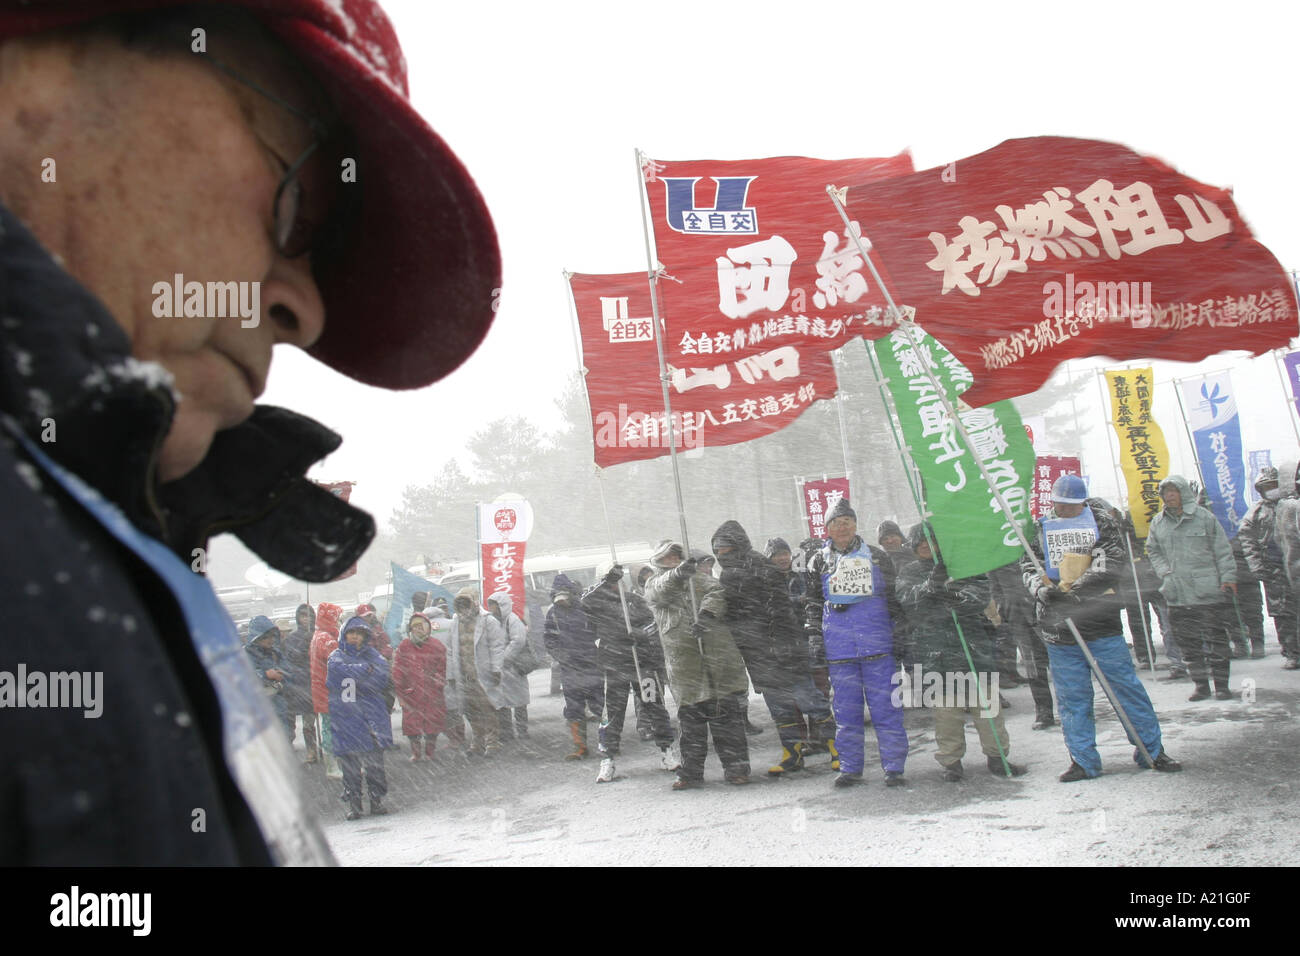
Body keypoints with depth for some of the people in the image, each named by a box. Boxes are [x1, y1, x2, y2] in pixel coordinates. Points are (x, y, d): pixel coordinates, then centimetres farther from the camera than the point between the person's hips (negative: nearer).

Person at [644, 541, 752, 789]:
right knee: (689, 716, 2)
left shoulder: (699, 578, 20)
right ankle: (691, 772, 11)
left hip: (717, 652, 1)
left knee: (726, 713, 0)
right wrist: (678, 573, -32)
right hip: (683, 661, 0)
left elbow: (716, 594, -1)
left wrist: (706, 613, -23)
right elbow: (662, 591, -10)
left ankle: (735, 767, 7)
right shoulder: (654, 584, 15)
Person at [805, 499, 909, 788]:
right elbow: (813, 603, 16)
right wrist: (814, 635, 6)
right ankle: (850, 768, 13)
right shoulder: (819, 562, 13)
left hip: (877, 644, -1)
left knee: (886, 705, -3)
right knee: (845, 709, 4)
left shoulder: (877, 557, 11)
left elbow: (893, 596, 15)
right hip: (839, 648, 1)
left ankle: (893, 767, 4)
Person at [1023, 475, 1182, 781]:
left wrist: (1074, 587, -18)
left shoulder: (1101, 523, 4)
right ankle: (1084, 762, 15)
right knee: (1072, 696, 6)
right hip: (1058, 627, 2)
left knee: (1126, 684, 3)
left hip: (1099, 619, -2)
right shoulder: (1040, 528, 10)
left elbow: (1110, 564, -8)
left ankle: (1152, 751, 17)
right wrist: (1040, 588, -15)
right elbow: (1028, 565, 7)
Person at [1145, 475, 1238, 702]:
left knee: (1216, 638, 0)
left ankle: (1221, 684, 9)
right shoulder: (1158, 523, 9)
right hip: (1177, 595, 3)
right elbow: (1153, 551, 20)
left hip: (1208, 592, -3)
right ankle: (1201, 684, 14)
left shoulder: (1205, 517, -1)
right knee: (1188, 641, 5)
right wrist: (1164, 571, 4)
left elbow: (1222, 550, 0)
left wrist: (1228, 578, -6)